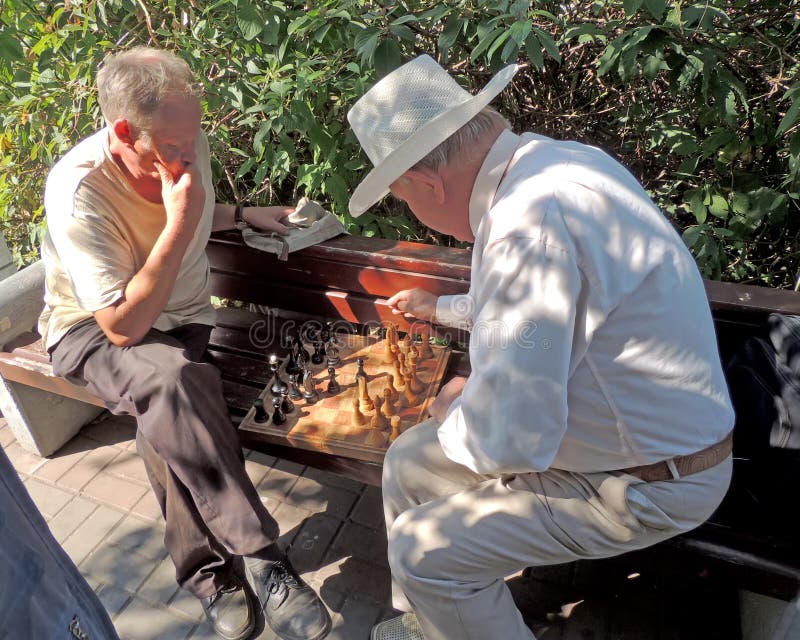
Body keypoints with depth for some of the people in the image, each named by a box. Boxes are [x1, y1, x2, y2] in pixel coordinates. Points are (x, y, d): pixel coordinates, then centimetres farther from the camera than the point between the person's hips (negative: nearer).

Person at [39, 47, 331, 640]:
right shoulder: (78, 192, -26)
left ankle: (206, 568, -6)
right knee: (173, 381, -37)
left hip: (181, 317, 5)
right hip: (94, 331, -4)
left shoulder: (188, 143, -7)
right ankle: (262, 558, -26)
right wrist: (180, 222, -33)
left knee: (165, 421, -27)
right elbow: (124, 326, -29)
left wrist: (244, 213, 2)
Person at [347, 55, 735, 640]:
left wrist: (451, 413, -10)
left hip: (647, 483, -9)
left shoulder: (529, 224, -34)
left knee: (424, 551, -8)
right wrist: (442, 309, 31)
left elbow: (506, 442, -33)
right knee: (410, 464, 11)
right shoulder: (555, 157, -1)